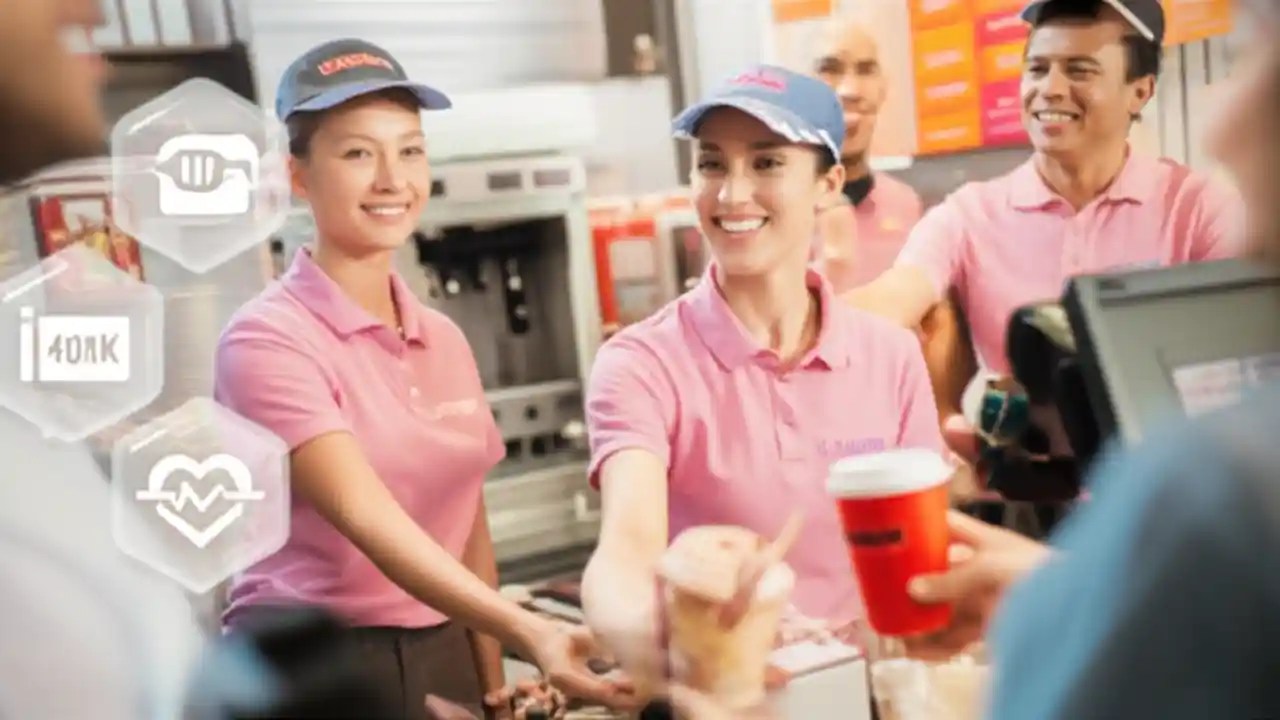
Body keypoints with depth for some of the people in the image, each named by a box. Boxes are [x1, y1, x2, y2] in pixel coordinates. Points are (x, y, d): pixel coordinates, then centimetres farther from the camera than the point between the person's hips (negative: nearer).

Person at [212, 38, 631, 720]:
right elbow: (367, 518, -26)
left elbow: (469, 529, 9)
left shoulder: (446, 340, 5)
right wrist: (532, 633, -37)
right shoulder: (266, 339, -14)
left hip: (445, 656, 5)